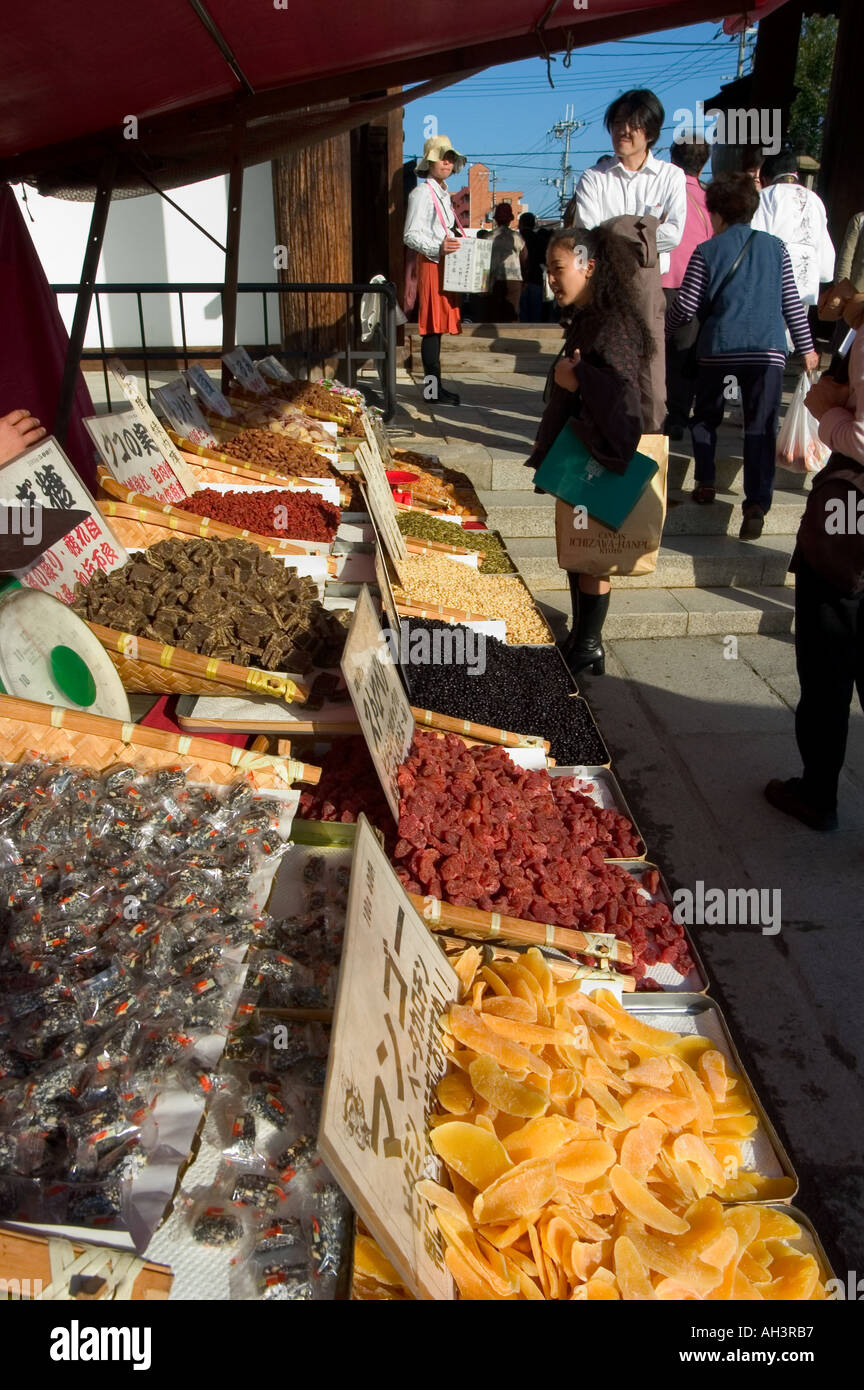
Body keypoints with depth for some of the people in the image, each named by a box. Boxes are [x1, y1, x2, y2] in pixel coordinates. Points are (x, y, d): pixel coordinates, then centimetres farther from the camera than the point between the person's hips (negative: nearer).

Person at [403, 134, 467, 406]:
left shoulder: (443, 193, 21)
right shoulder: (422, 193, -9)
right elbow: (411, 235, -17)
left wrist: (460, 242, 14)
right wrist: (438, 247, -29)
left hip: (445, 265, 9)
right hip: (431, 265, -9)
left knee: (438, 327, 9)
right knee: (432, 327, -10)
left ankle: (435, 385, 13)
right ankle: (432, 388, -8)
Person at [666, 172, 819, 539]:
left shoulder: (706, 251, 5)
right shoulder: (775, 247, 12)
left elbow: (686, 306, 2)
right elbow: (792, 303, 13)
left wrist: (663, 330, 21)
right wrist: (806, 348, 22)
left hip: (718, 347, -1)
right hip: (768, 350, 1)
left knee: (706, 416, 21)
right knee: (760, 426, -1)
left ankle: (705, 483, 20)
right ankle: (756, 504, -13)